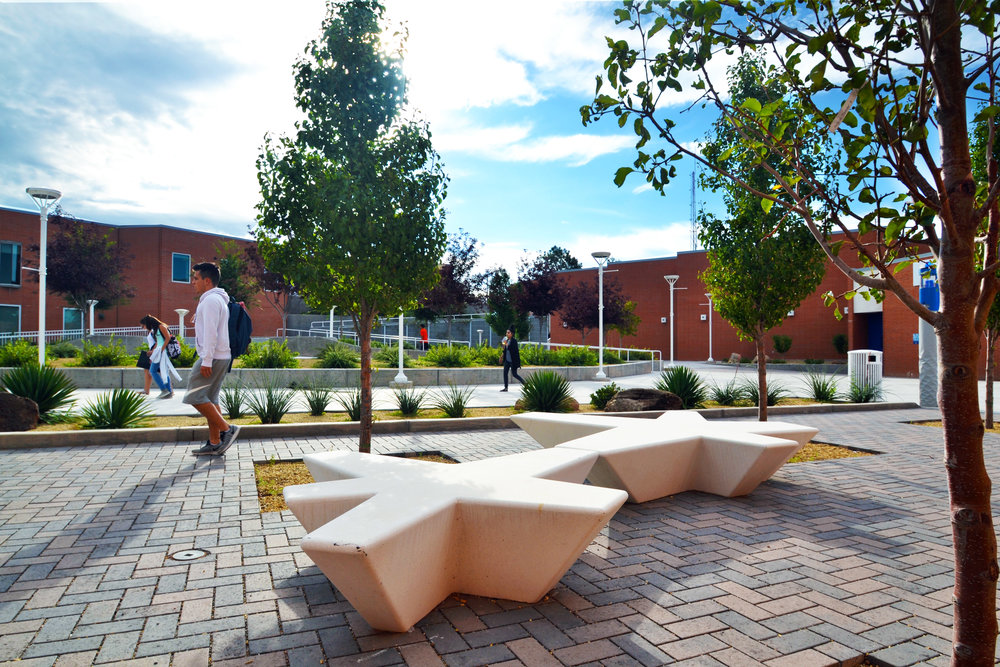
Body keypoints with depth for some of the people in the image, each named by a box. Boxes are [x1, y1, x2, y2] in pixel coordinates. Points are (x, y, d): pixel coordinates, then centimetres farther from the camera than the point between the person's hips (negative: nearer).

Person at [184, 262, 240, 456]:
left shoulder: (211, 300, -11)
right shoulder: (217, 299, 22)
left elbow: (211, 332, -20)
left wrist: (206, 361, -24)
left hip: (213, 358, -10)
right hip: (220, 358, 10)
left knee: (195, 396, -10)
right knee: (210, 399, 10)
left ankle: (227, 429, -9)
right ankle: (214, 443, 12)